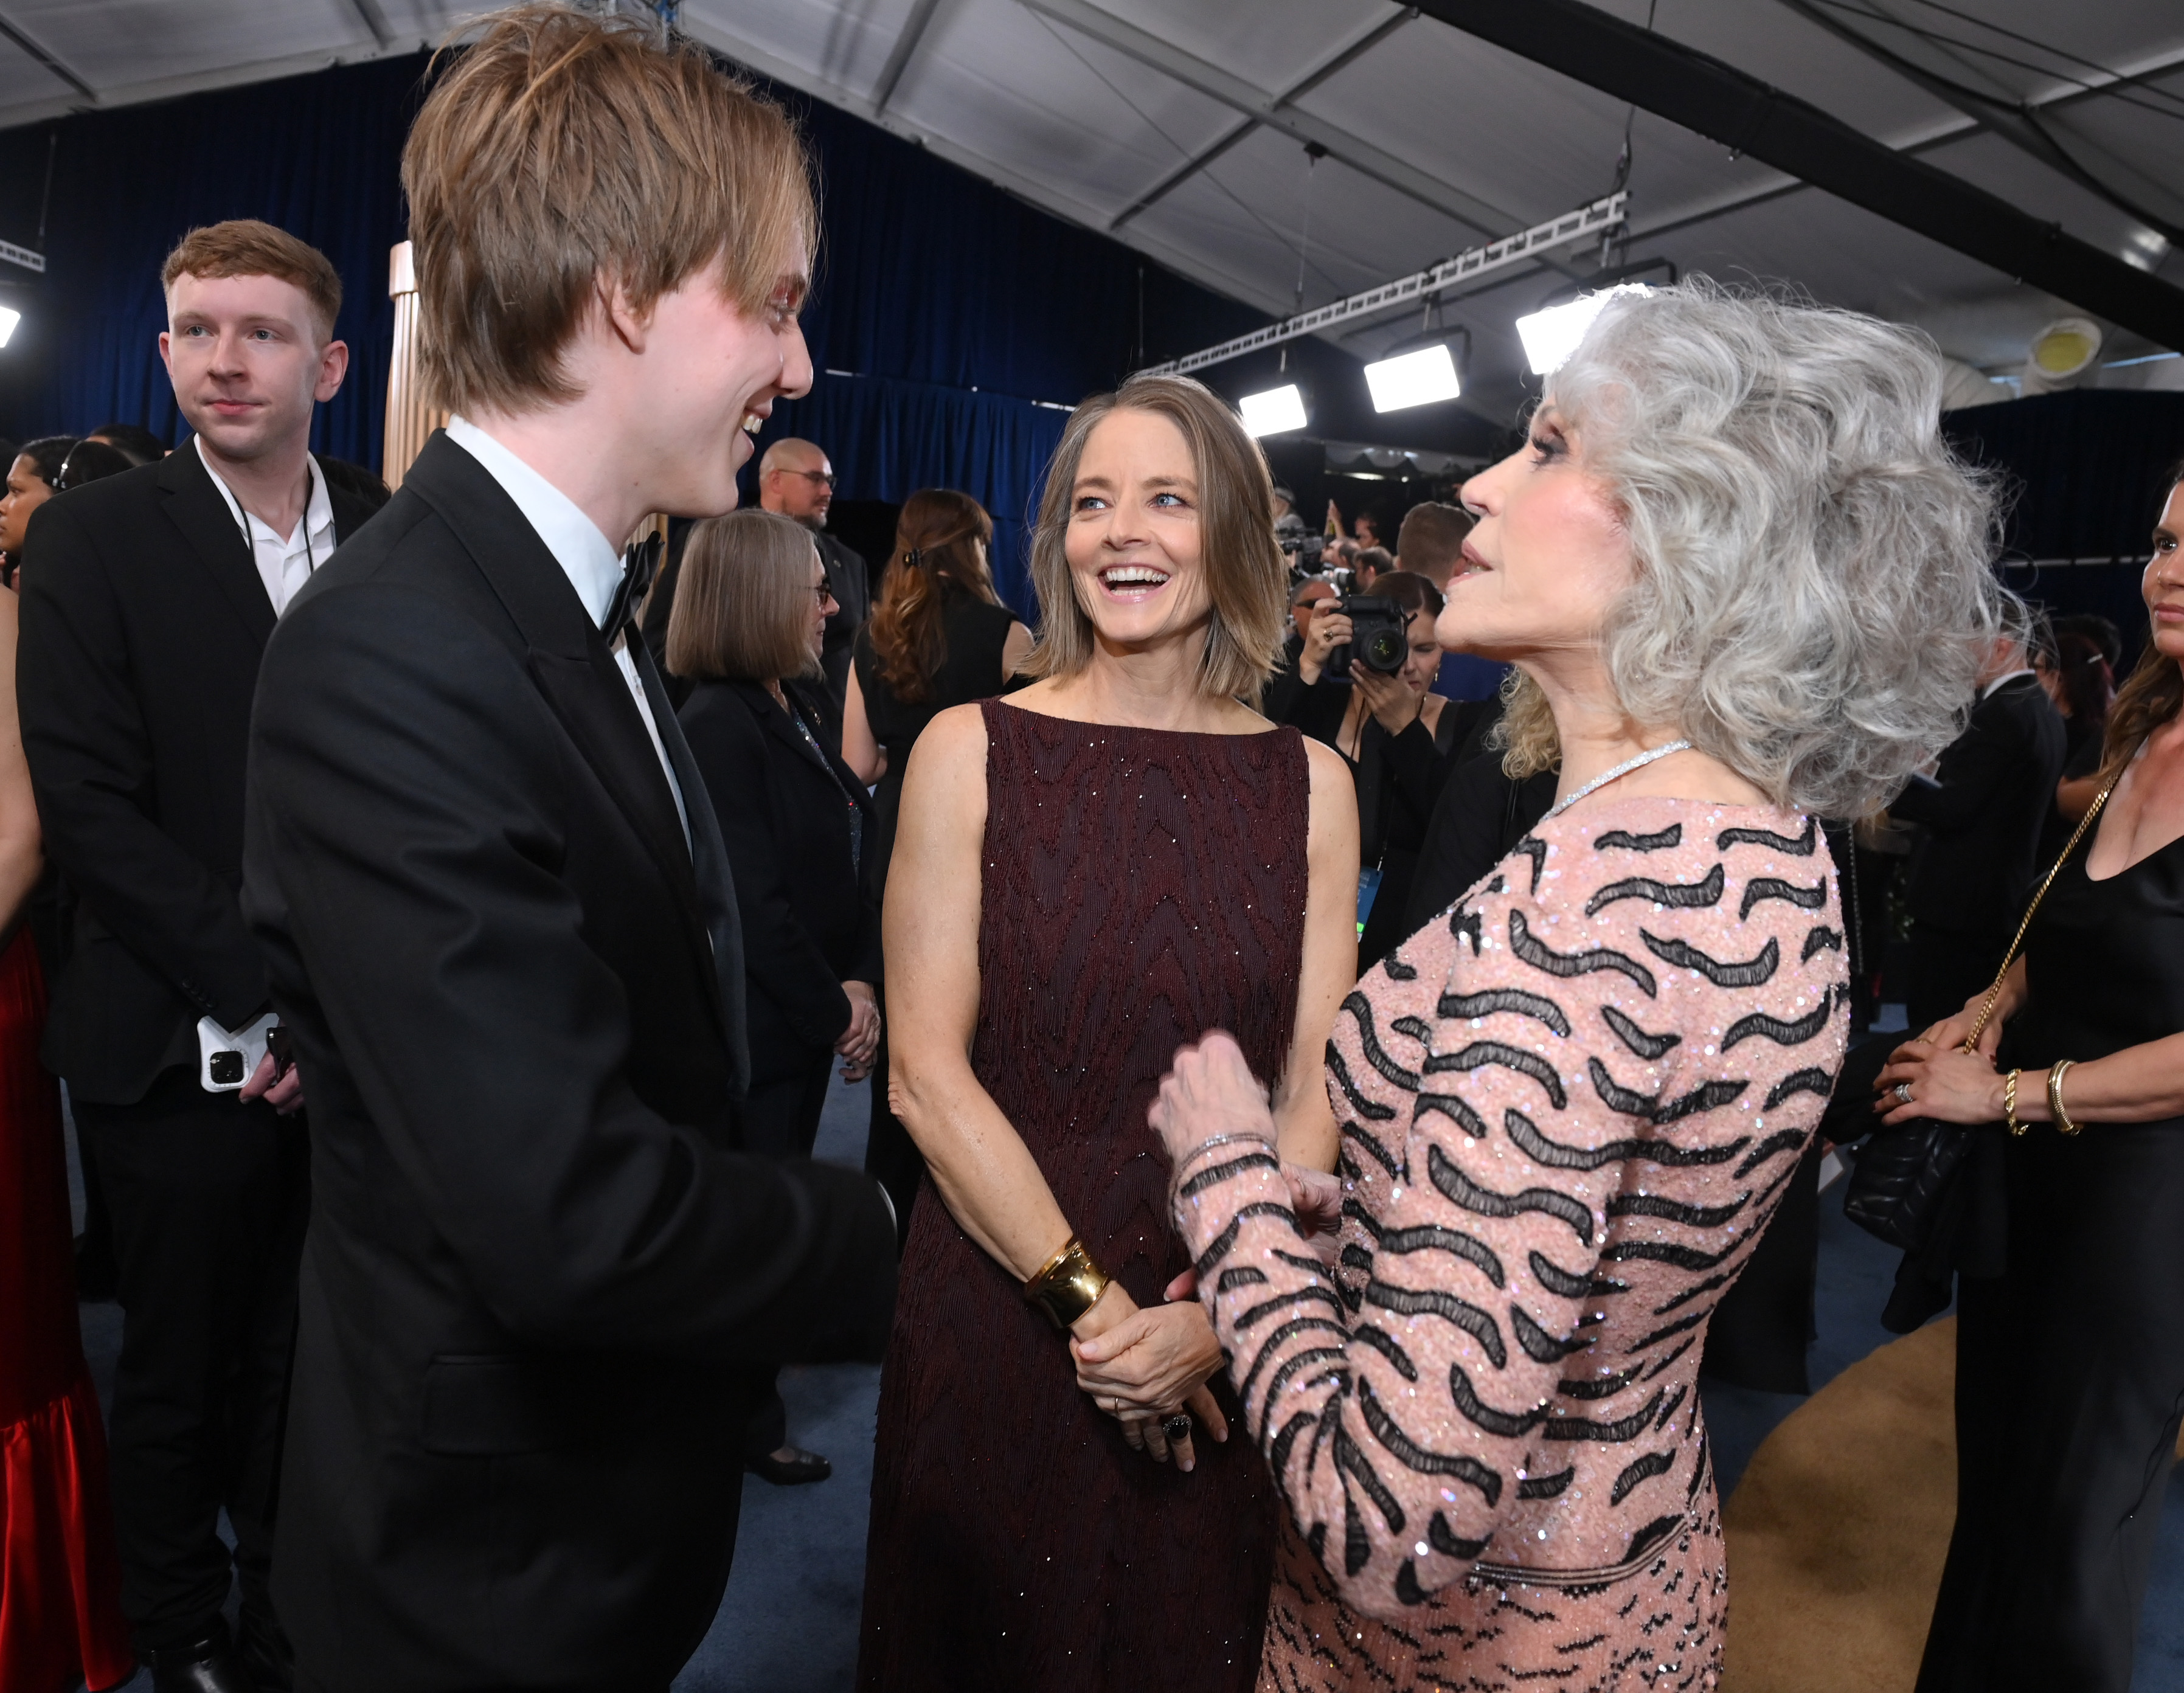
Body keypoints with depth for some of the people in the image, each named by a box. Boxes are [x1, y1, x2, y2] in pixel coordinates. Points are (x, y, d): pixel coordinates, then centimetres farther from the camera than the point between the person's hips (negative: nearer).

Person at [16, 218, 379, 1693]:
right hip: (190, 1053, -2)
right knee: (181, 1374, 14)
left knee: (312, 1366, 12)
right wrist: (270, 993, -14)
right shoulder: (94, 538, -3)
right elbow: (89, 806, -10)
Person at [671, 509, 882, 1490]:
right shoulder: (719, 727, -19)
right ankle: (740, 1433, 25)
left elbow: (841, 864, 7)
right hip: (752, 1032, -9)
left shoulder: (794, 711, 8)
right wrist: (834, 1015, -13)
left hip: (806, 1027, 9)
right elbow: (754, 902, -21)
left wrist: (859, 981, -5)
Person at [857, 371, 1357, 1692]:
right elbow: (928, 1071, -10)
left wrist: (1220, 1311, -14)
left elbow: (1315, 1090, -3)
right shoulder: (972, 752, -7)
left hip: (1226, 1351, 2)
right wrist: (1089, 1303, -13)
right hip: (999, 1312, -1)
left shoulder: (1310, 783, -1)